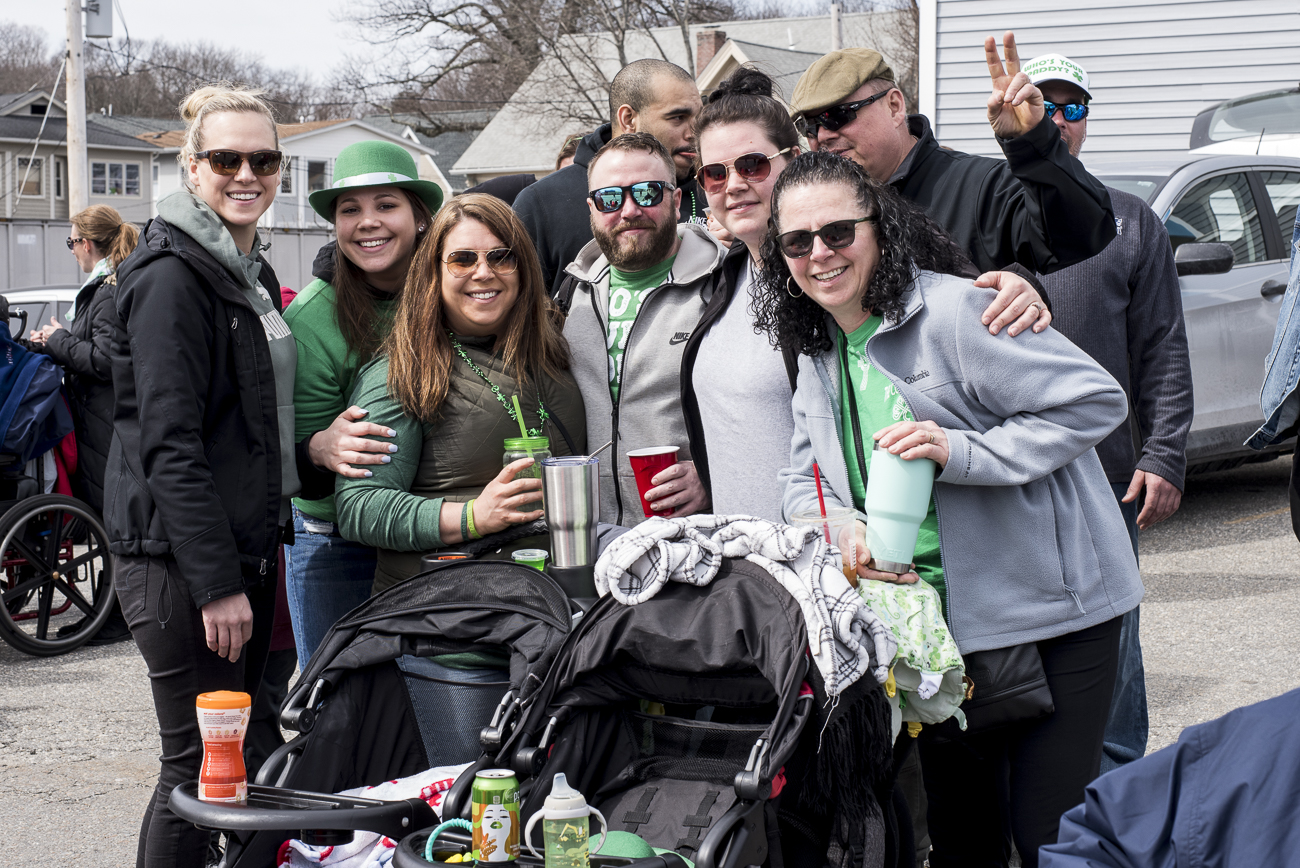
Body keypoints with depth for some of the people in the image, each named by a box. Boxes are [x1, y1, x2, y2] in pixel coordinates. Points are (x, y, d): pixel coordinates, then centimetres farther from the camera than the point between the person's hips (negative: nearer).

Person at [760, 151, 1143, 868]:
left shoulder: (954, 310, -15)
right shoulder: (816, 350, 10)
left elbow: (1095, 400, -16)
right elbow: (803, 478, 13)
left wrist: (959, 451, -25)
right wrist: (842, 530, -11)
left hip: (1045, 612, -7)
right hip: (933, 621, 7)